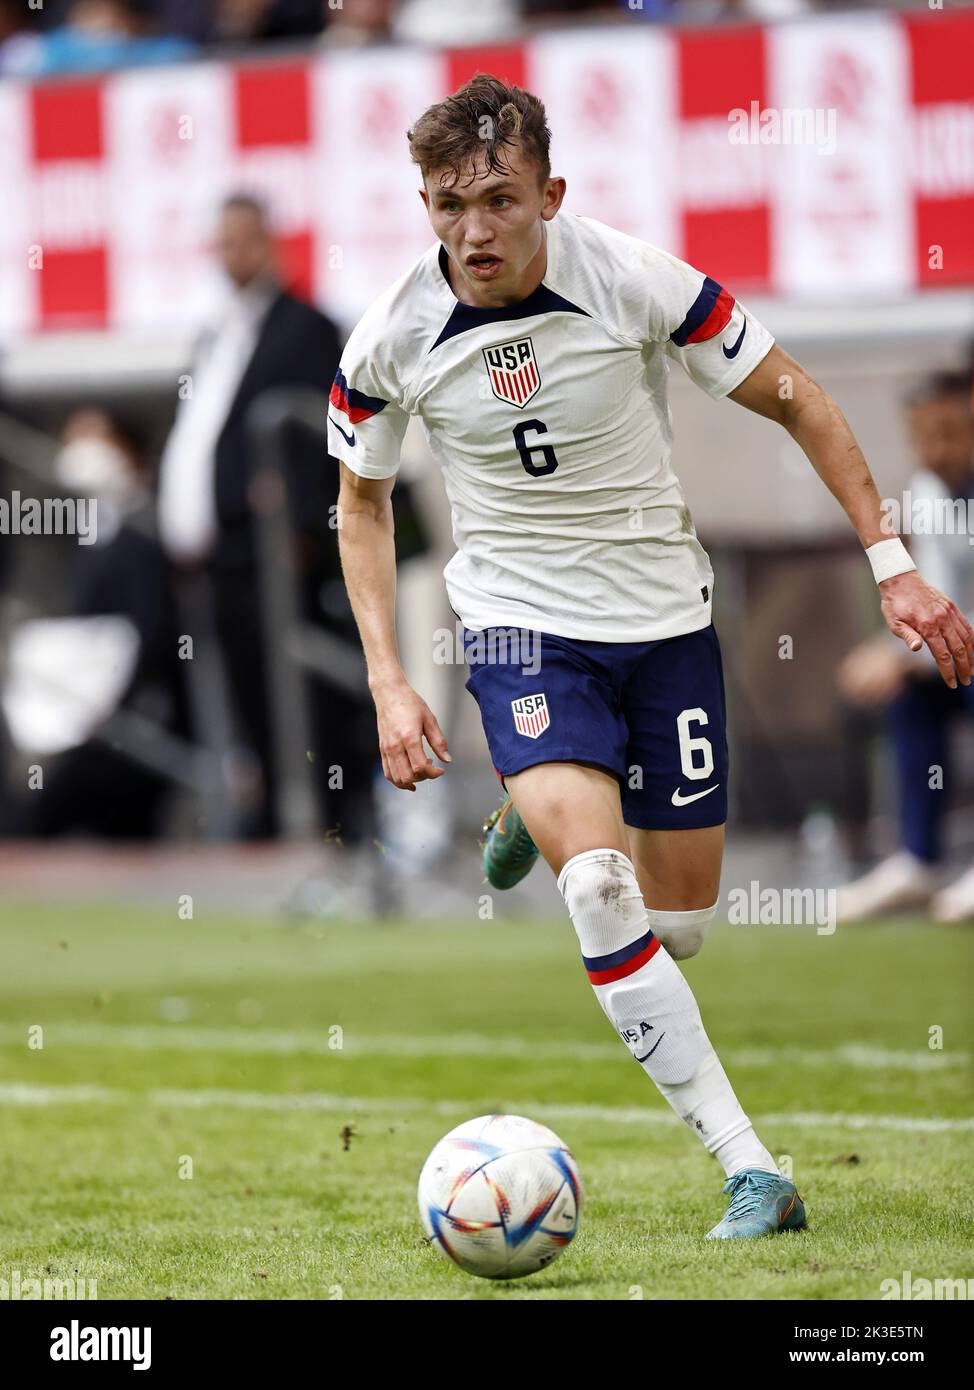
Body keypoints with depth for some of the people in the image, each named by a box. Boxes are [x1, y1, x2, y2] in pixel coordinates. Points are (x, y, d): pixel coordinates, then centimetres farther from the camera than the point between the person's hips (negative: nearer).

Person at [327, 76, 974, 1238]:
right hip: (522, 624, -1)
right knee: (599, 886, -24)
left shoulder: (637, 282, -18)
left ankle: (543, 820, 44)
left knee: (680, 923, 7)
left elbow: (793, 400, -5)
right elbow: (362, 501, 6)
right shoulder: (392, 340, -13)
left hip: (664, 616, 1)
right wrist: (387, 682, -2)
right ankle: (750, 1172, -22)